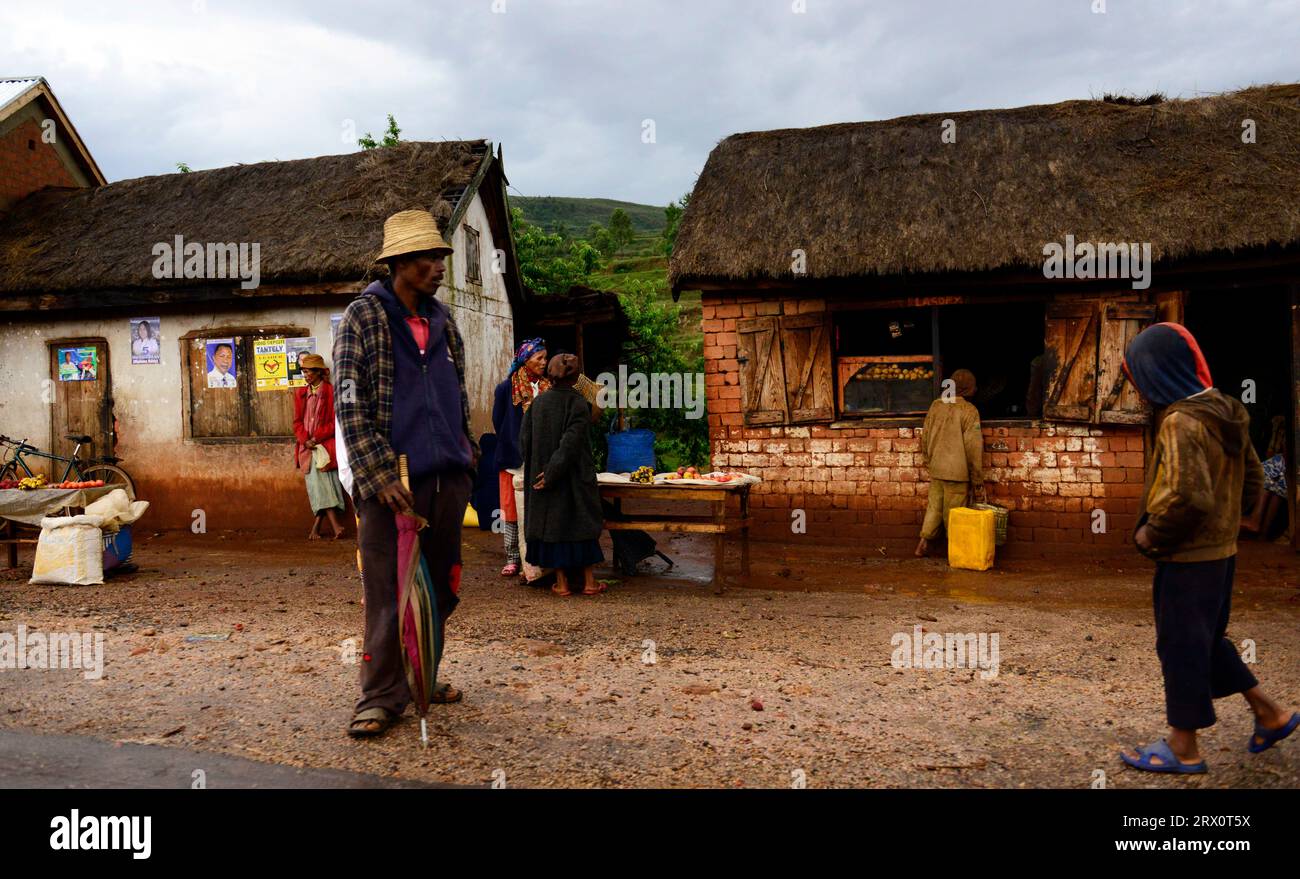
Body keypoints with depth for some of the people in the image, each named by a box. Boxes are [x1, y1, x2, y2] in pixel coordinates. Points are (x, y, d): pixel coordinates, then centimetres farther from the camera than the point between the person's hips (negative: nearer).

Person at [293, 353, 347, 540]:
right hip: (308, 447, 4)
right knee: (316, 482, -7)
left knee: (322, 485, -9)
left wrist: (317, 437, -12)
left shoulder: (331, 392, -2)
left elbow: (336, 422, -5)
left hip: (326, 445, -4)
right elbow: (297, 422, 12)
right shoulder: (300, 394, 14)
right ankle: (336, 525, -11)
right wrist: (305, 440, -5)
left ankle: (316, 526, -5)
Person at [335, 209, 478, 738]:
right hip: (391, 480, -6)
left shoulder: (442, 320, 15)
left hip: (446, 478, 6)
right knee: (388, 593, -2)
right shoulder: (364, 316, -3)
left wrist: (466, 454, 14)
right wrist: (379, 475, -15)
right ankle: (382, 697, 8)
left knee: (439, 588, 12)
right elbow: (350, 406, -9)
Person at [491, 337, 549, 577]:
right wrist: (516, 448, 2)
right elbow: (499, 423, 3)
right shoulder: (506, 389, -1)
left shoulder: (548, 388, 8)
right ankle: (512, 559, 9)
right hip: (514, 458, -2)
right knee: (512, 509, 2)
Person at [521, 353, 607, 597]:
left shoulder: (538, 402, 0)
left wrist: (541, 470, 9)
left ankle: (562, 582, 12)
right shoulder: (578, 403, -11)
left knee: (552, 523, 10)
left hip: (543, 473, 3)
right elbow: (571, 442, -19)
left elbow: (524, 439, 1)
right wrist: (553, 473, -15)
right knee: (582, 521, 9)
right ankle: (589, 581, 13)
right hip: (576, 476, -3)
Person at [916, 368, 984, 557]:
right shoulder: (969, 411, -13)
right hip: (957, 472, -5)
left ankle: (923, 543, 17)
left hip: (936, 470, 5)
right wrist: (977, 481, -6)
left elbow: (924, 437, 9)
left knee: (934, 506, 17)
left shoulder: (936, 405, 3)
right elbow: (973, 449, -13)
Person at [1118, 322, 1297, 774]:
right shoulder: (1226, 414, 6)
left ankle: (1183, 748, 19)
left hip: (1188, 558, -9)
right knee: (1206, 639, 24)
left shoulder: (1181, 422, -23)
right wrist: (1221, 516, 14)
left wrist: (1151, 534, -16)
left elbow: (1187, 496, -30)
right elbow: (1251, 481, 14)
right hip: (1221, 550, 9)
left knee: (1181, 645, 5)